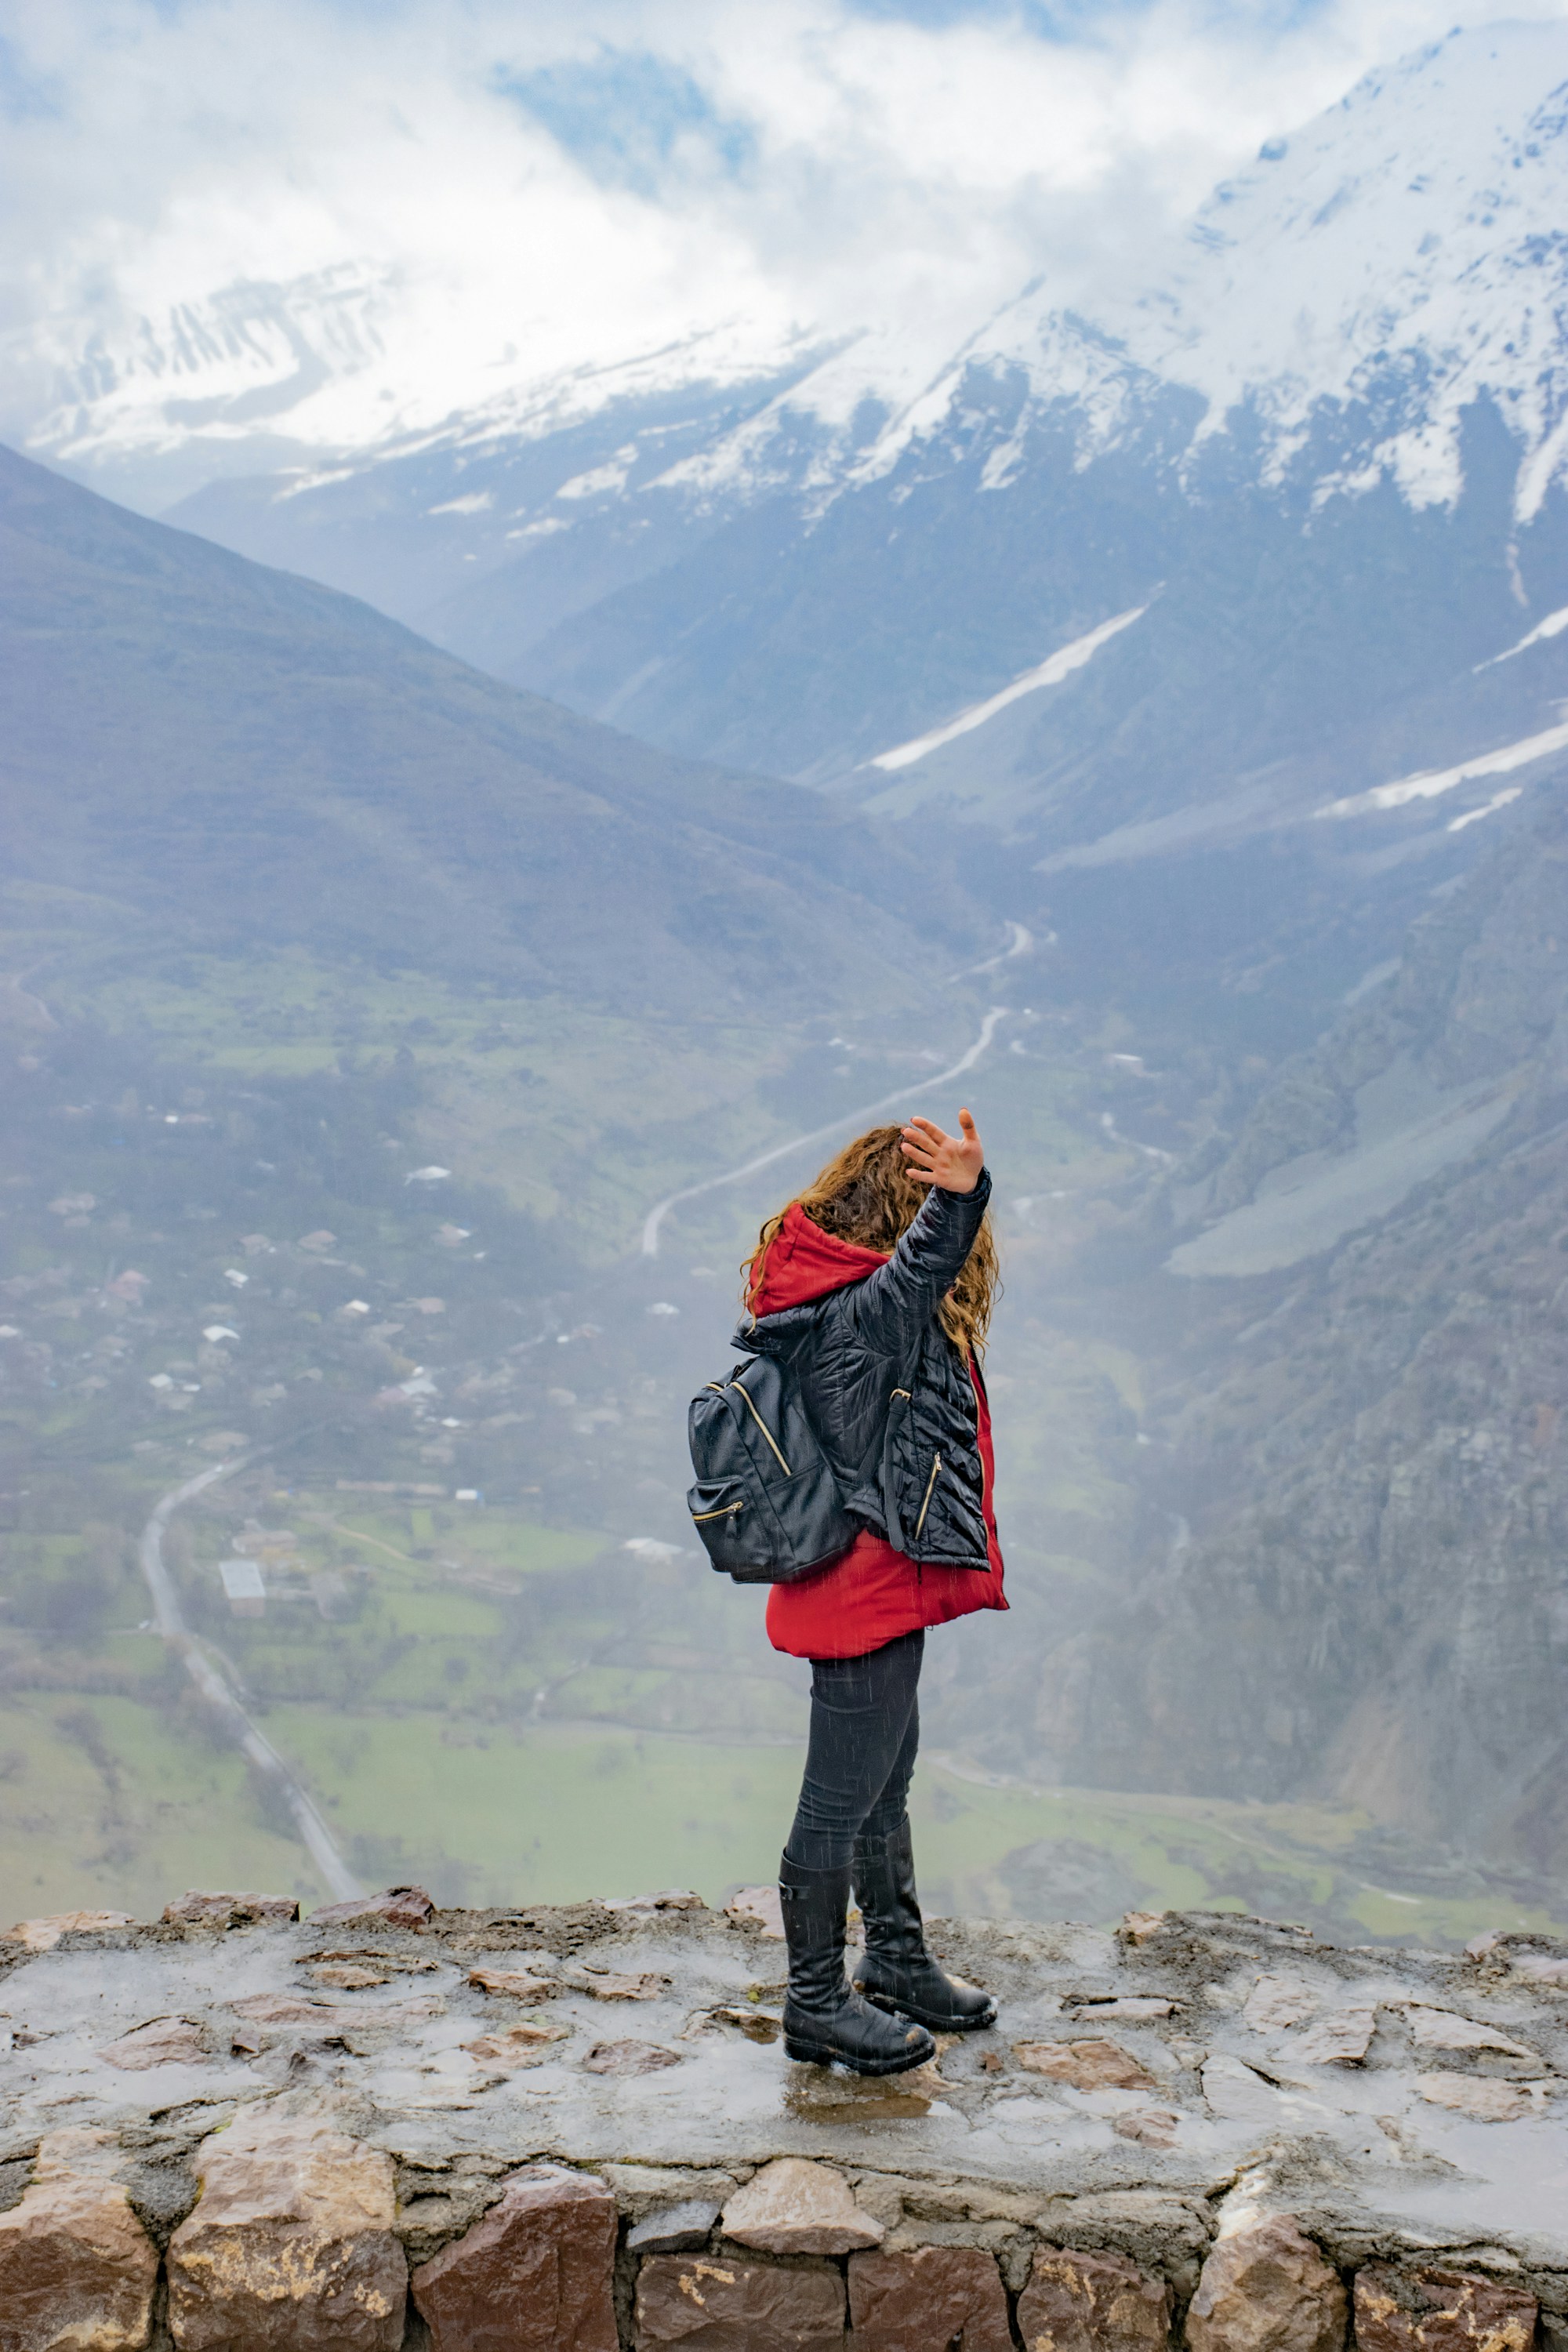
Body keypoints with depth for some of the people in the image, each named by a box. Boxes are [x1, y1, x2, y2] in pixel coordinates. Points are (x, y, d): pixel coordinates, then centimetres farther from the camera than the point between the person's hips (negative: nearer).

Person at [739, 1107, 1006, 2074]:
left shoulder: (832, 1300, 8)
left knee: (888, 1778, 25)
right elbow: (920, 1263, -46)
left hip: (879, 1586, 11)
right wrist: (961, 1194, -63)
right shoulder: (865, 1310, -24)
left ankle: (897, 1962, 42)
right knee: (842, 1800, 3)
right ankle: (818, 2003, 18)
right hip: (869, 1595, -11)